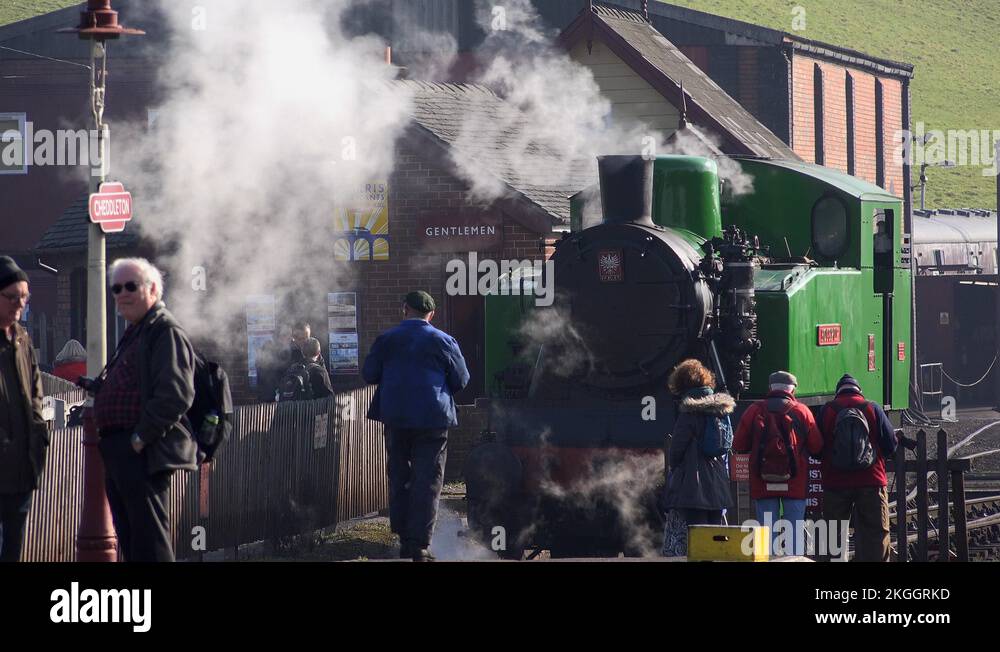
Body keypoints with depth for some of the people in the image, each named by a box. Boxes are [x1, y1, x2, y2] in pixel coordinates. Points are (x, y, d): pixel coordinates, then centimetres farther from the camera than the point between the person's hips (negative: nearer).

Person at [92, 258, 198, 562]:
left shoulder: (166, 331, -11)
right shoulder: (134, 332, 21)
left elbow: (175, 396, -21)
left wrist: (141, 438, -20)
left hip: (145, 455, -11)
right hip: (120, 453, 11)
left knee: (150, 546, -11)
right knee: (131, 544, 14)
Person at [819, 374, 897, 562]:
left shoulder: (827, 410, 0)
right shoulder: (873, 409, -1)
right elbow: (891, 446, 2)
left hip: (835, 484, 1)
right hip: (870, 482, -1)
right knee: (875, 533, 2)